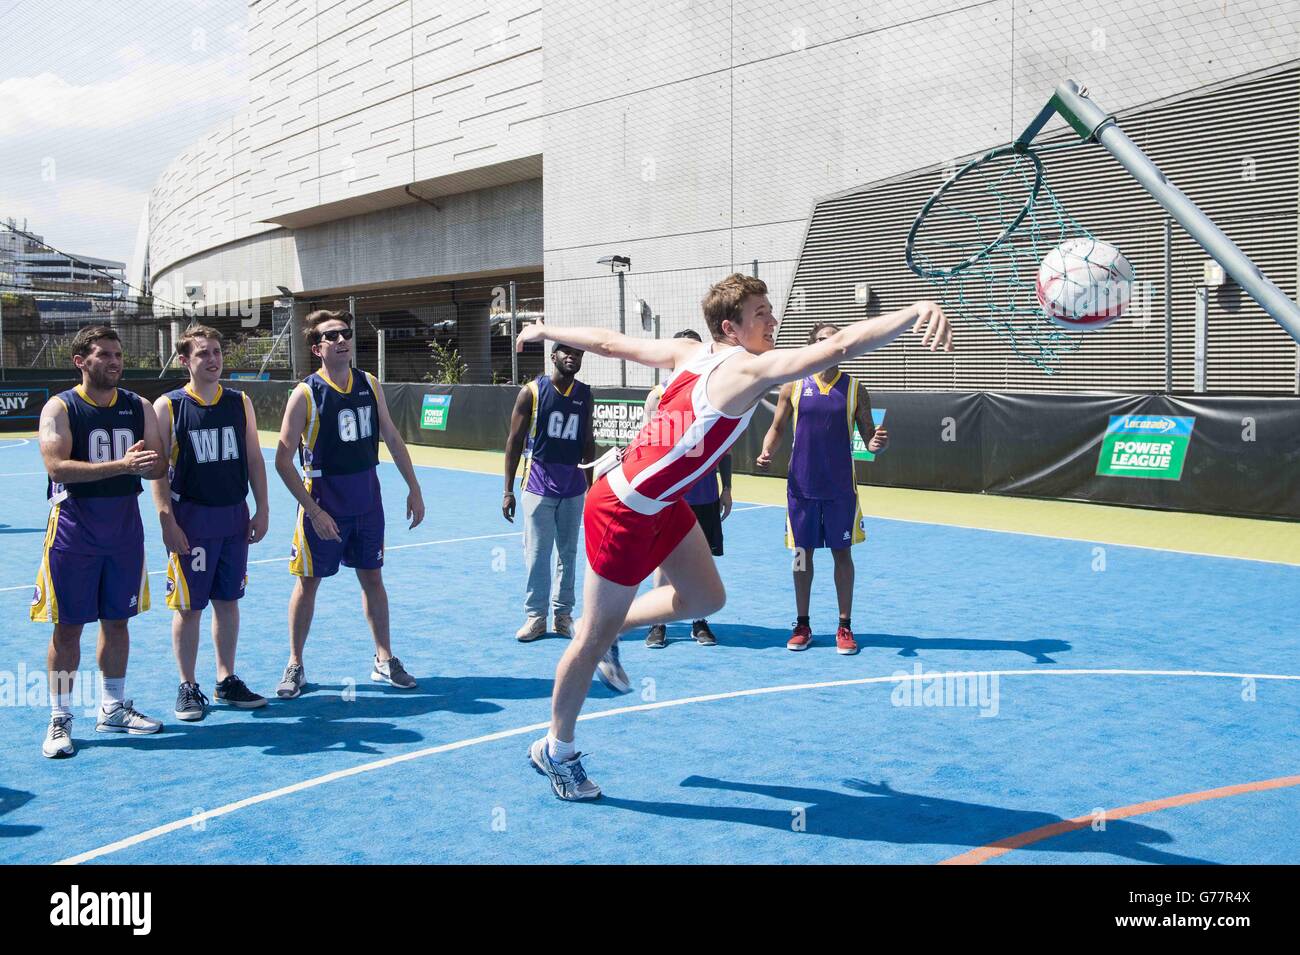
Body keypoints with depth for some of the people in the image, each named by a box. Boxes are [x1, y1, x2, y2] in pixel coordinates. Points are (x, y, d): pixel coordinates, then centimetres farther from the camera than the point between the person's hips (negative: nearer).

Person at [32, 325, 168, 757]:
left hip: (125, 525, 4)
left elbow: (159, 465, 6)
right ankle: (60, 719, 11)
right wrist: (121, 465, -28)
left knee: (117, 621, 12)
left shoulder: (139, 407, 6)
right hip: (74, 527, -4)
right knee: (68, 625, 1)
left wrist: (151, 464, -19)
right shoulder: (60, 408, -7)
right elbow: (57, 466, -20)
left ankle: (113, 708, 25)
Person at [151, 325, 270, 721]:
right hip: (191, 518, -4)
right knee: (189, 607, 3)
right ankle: (187, 687, 16)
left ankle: (226, 680, 23)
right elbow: (158, 468, -7)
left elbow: (254, 459, 9)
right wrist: (167, 522, -13)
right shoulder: (167, 406, -6)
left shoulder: (240, 402, 5)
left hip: (234, 517, 4)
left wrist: (261, 510, 5)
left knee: (228, 601, 11)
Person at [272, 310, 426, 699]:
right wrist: (313, 510, -18)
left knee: (372, 577, 11)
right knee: (308, 581, 6)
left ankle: (384, 661, 22)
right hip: (323, 503, -4)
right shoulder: (306, 393, -13)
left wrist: (414, 488, 6)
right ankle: (295, 666, 19)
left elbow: (392, 438, 11)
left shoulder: (369, 385, 2)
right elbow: (283, 460, -13)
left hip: (367, 500, 4)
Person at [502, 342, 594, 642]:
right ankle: (535, 616, 8)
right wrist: (508, 490, -5)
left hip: (573, 488, 4)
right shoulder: (531, 392, -4)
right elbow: (514, 441, -2)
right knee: (537, 553, -1)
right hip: (539, 485, -4)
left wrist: (591, 486, 12)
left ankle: (563, 613, 17)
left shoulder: (585, 395, 8)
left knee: (569, 553, 8)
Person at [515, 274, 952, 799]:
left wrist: (548, 331, 23)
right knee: (595, 637, 6)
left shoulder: (690, 352, 0)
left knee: (706, 598, 15)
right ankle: (556, 751, 23)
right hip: (623, 512, -9)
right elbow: (840, 346, -34)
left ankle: (610, 631, 33)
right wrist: (917, 311, -40)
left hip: (660, 502, 9)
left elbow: (610, 342, 9)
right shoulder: (749, 369, -23)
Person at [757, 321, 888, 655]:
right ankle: (802, 625, 19)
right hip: (801, 486, 1)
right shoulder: (794, 386, 2)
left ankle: (845, 627, 15)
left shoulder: (855, 389, 2)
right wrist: (766, 453, -11)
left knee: (842, 553, 5)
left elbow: (868, 437, 3)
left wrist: (878, 443, -20)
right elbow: (777, 429, 8)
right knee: (802, 553, 7)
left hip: (841, 487, 0)